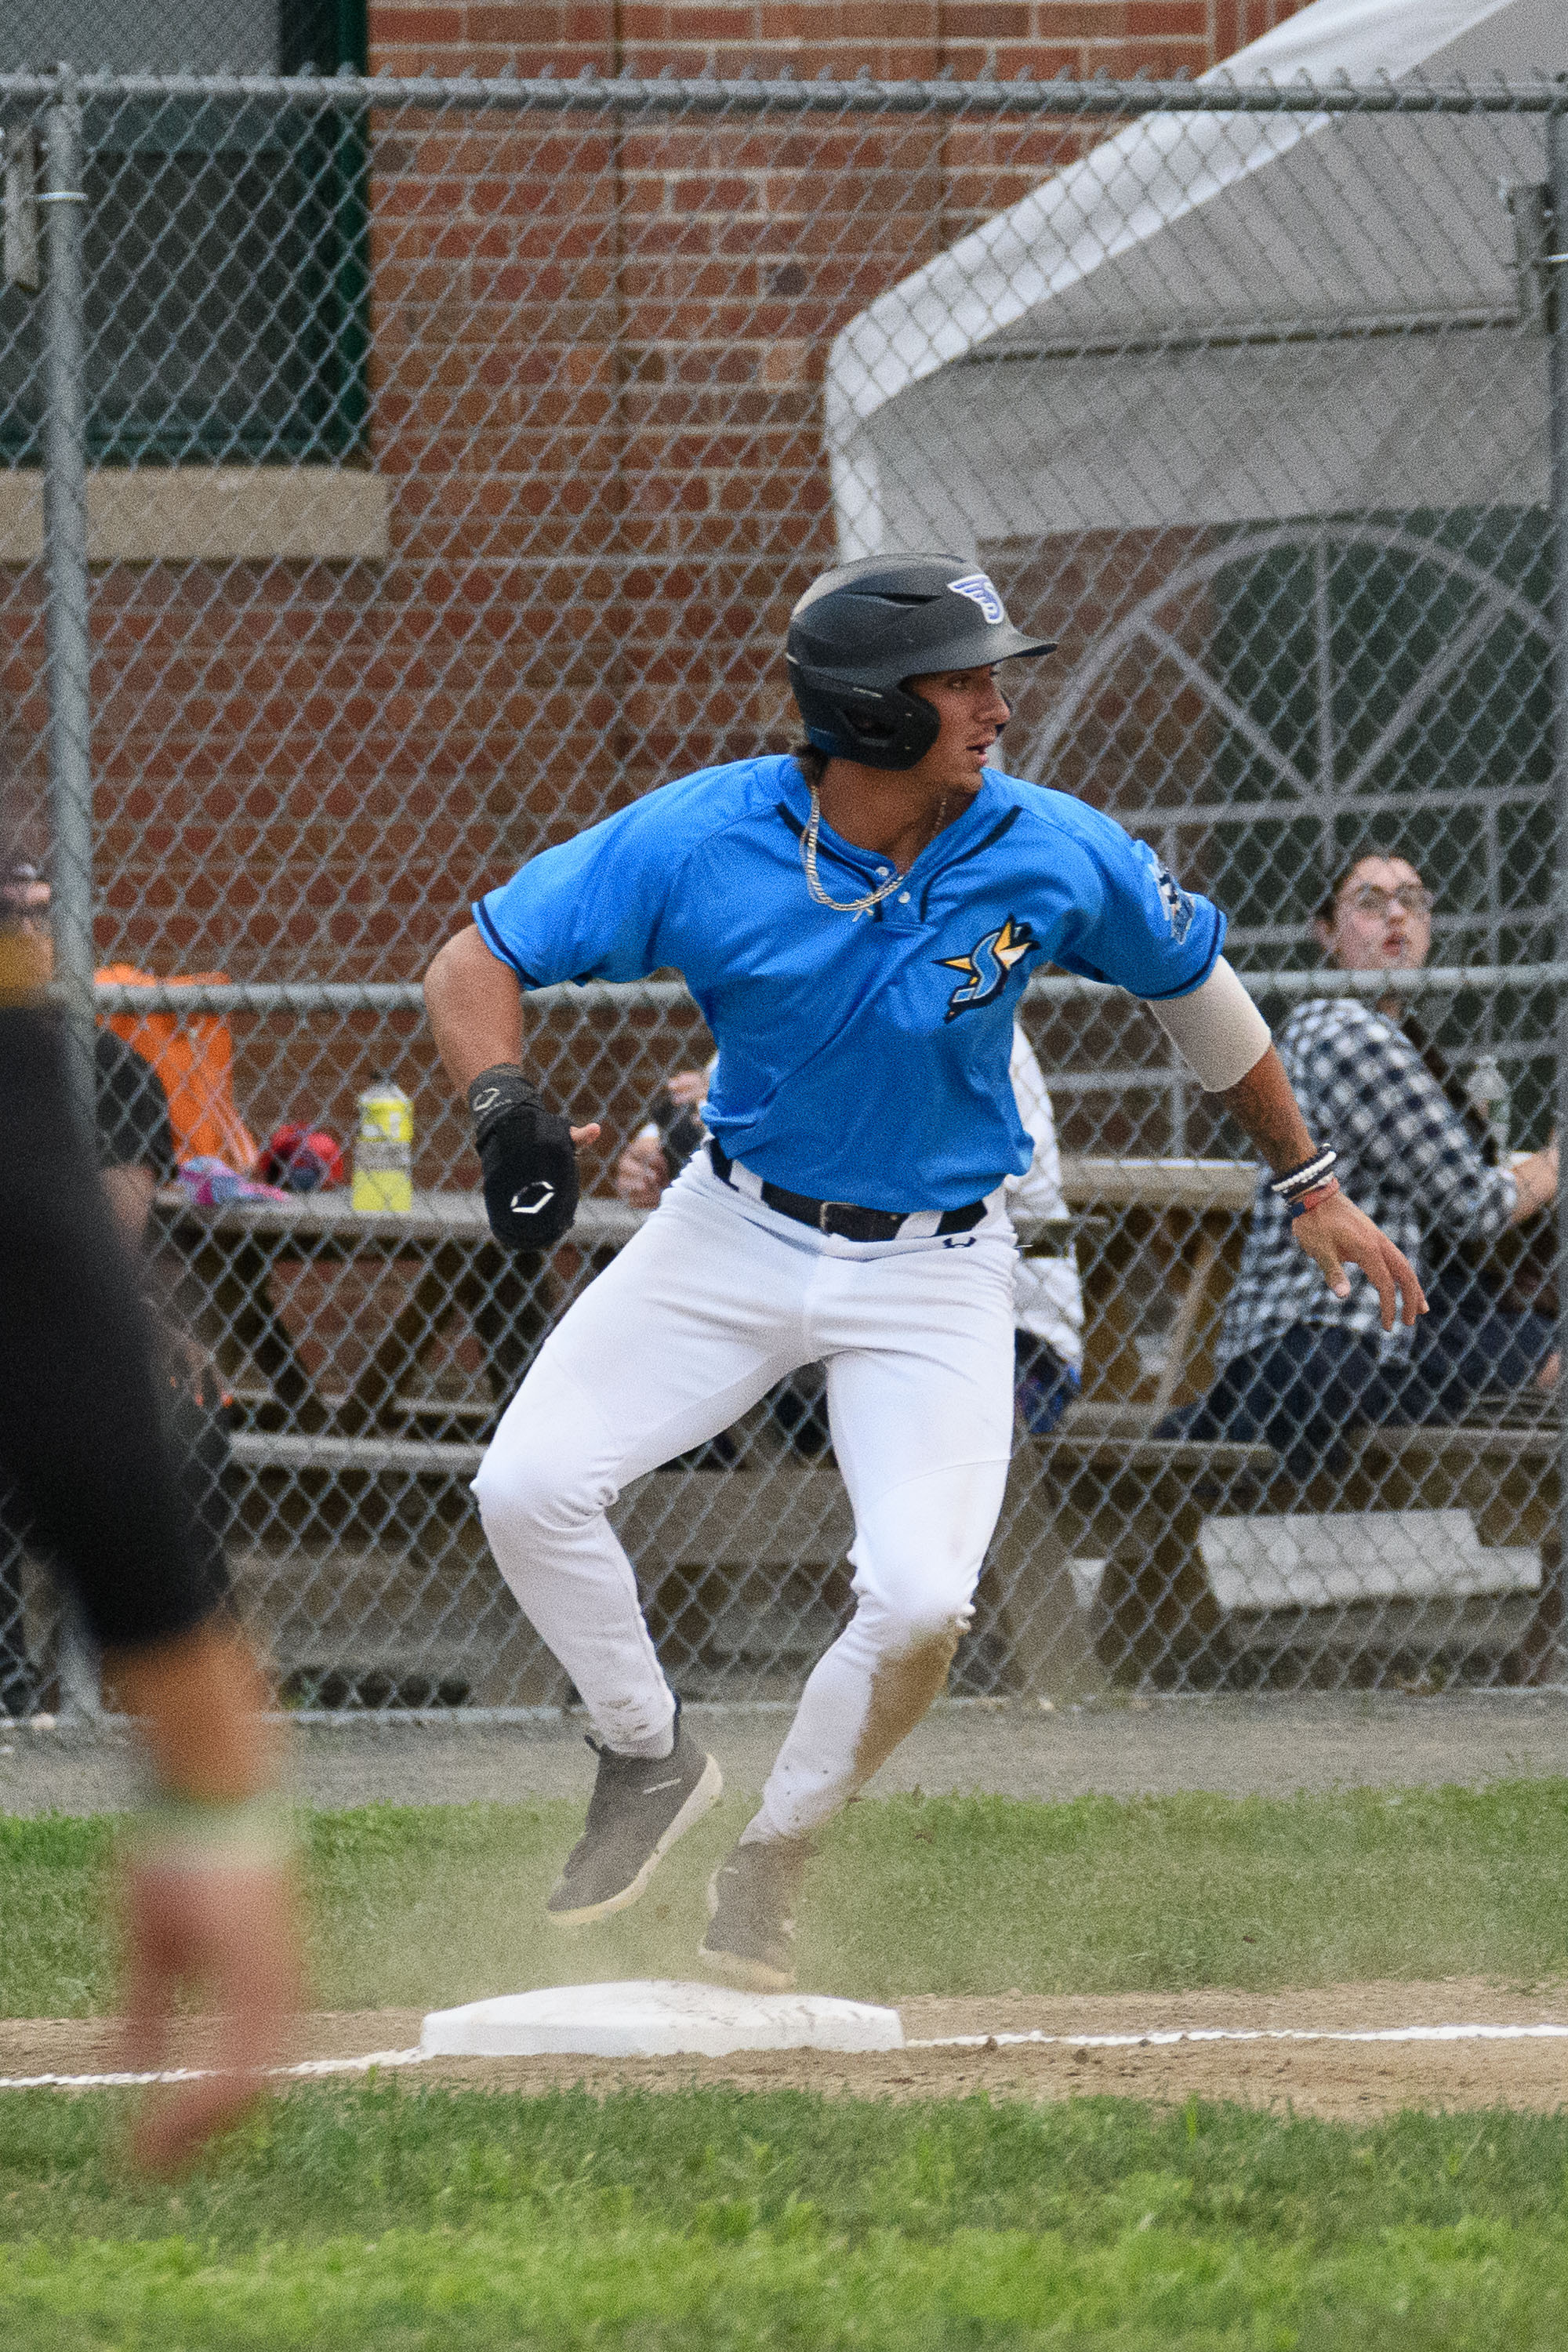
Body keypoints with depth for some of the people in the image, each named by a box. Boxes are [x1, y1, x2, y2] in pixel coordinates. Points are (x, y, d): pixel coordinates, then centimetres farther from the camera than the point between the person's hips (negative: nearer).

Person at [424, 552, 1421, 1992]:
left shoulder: (1058, 858, -15)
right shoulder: (701, 844, -19)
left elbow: (1196, 984, 5)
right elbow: (475, 965, -13)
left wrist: (1311, 1183, 12)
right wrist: (506, 1107, -34)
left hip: (933, 1271, 0)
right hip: (737, 1231, 1)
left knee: (919, 1601, -18)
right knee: (530, 1488, -15)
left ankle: (771, 1865, 9)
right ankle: (653, 1762, 11)